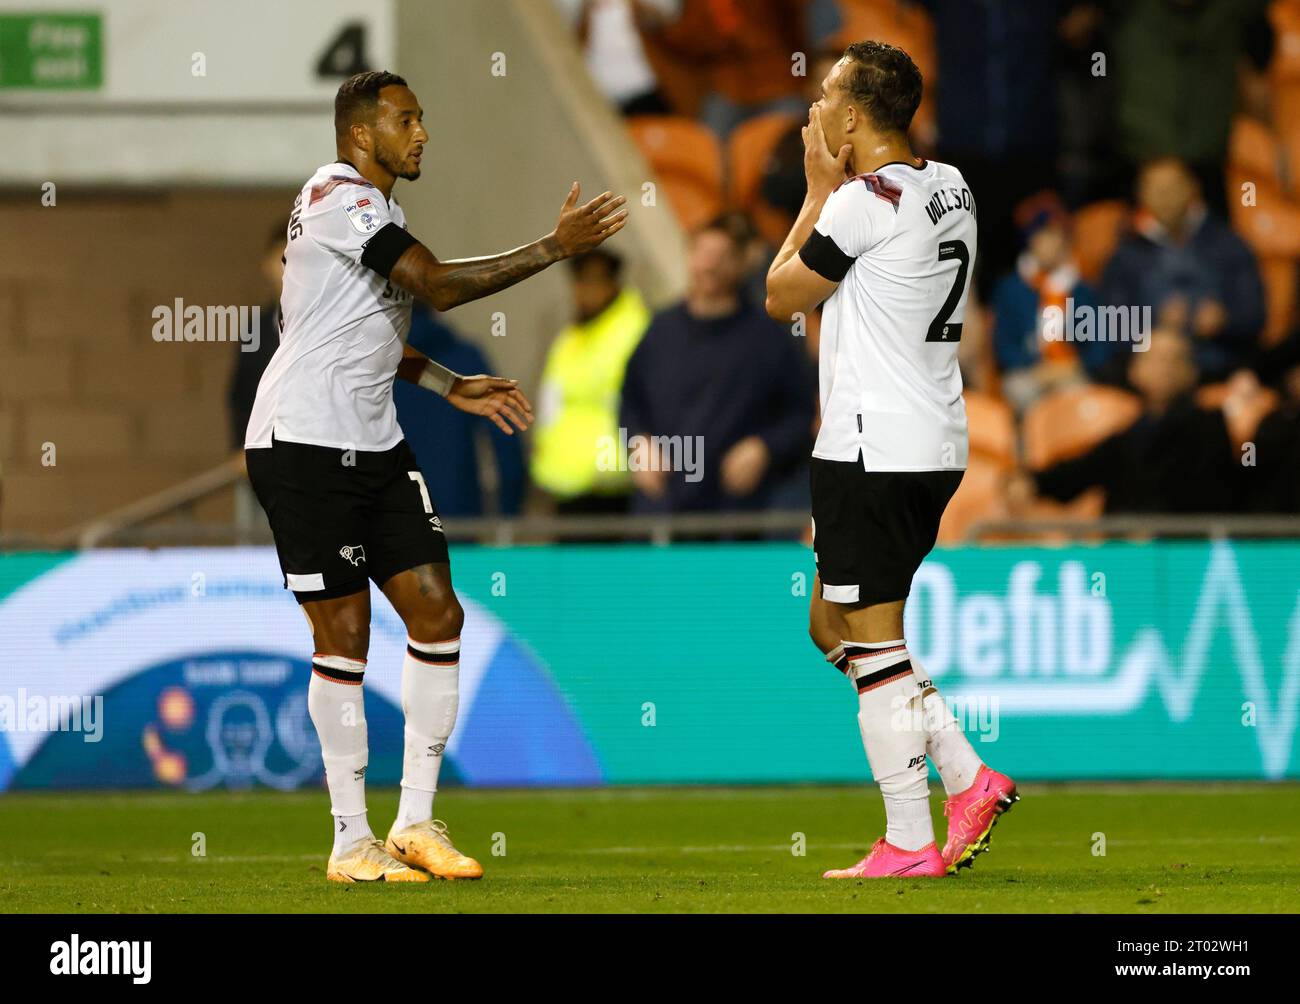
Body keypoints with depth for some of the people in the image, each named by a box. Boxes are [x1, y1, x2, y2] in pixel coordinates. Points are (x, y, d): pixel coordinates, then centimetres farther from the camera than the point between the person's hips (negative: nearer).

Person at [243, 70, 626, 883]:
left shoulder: (372, 209, 18)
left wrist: (453, 387, 20)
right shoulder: (338, 198, -14)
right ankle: (352, 843, 2)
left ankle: (416, 823, 9)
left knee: (436, 611, 2)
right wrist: (555, 248, -21)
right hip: (303, 443, -9)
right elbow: (437, 286, -23)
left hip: (372, 444, 9)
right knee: (345, 633, -6)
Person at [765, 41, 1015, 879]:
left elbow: (782, 296, -2)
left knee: (874, 643, -3)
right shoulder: (949, 188, 11)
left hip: (873, 450, -9)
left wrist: (820, 191, 3)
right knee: (833, 627, 18)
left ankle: (908, 844, -2)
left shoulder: (867, 202, -17)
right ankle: (970, 779, 11)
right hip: (937, 443, 9)